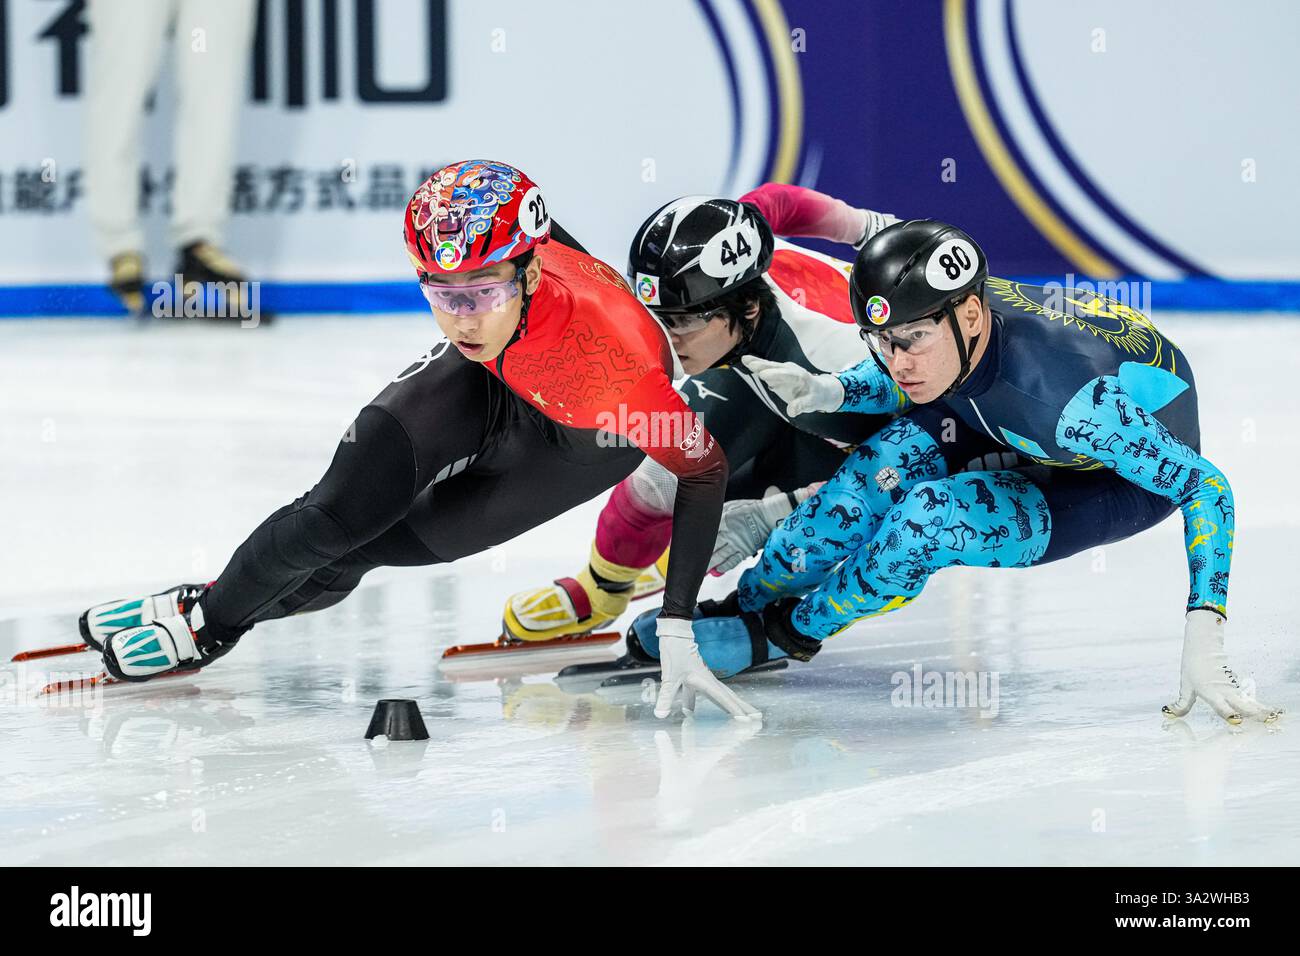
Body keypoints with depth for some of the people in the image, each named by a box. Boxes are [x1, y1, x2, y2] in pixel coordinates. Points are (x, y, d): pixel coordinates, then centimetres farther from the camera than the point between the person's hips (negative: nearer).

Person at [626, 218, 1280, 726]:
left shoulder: (1066, 394, -41)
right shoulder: (940, 329, -23)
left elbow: (1207, 488, -36)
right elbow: (897, 378, 3)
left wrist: (1204, 639, -41)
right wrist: (832, 392, -18)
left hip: (1136, 474, -6)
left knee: (930, 515, -27)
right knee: (901, 450, -22)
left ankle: (789, 632, -2)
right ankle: (747, 602, -6)